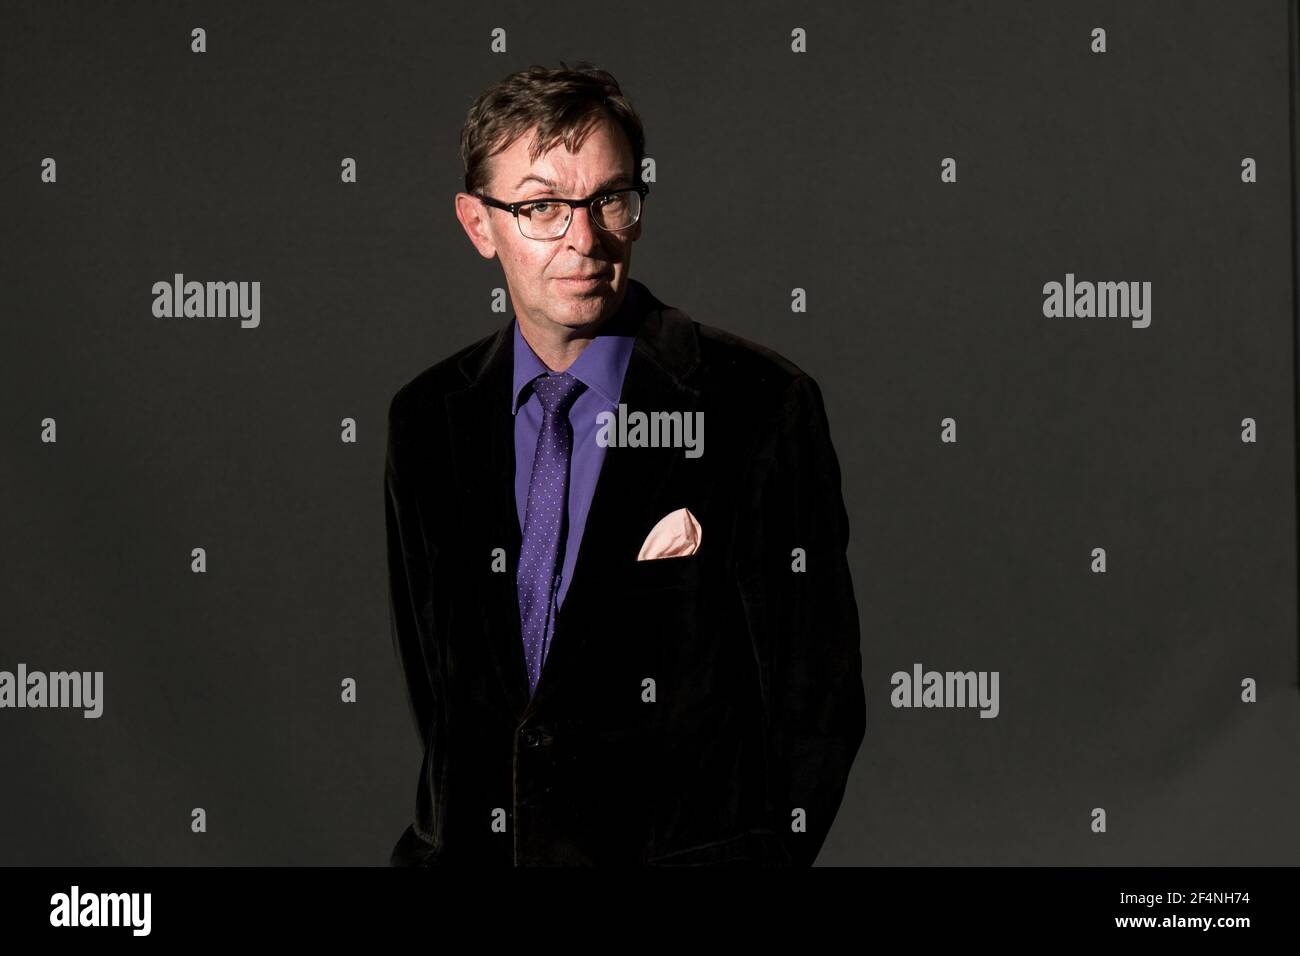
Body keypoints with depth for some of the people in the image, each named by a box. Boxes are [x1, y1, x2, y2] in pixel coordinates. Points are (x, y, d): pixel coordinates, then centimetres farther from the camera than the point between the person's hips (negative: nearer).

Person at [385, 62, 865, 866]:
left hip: (685, 846, -4)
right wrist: (451, 838, 5)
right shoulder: (425, 420, 10)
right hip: (476, 846, 4)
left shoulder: (763, 407, -4)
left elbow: (818, 700, -3)